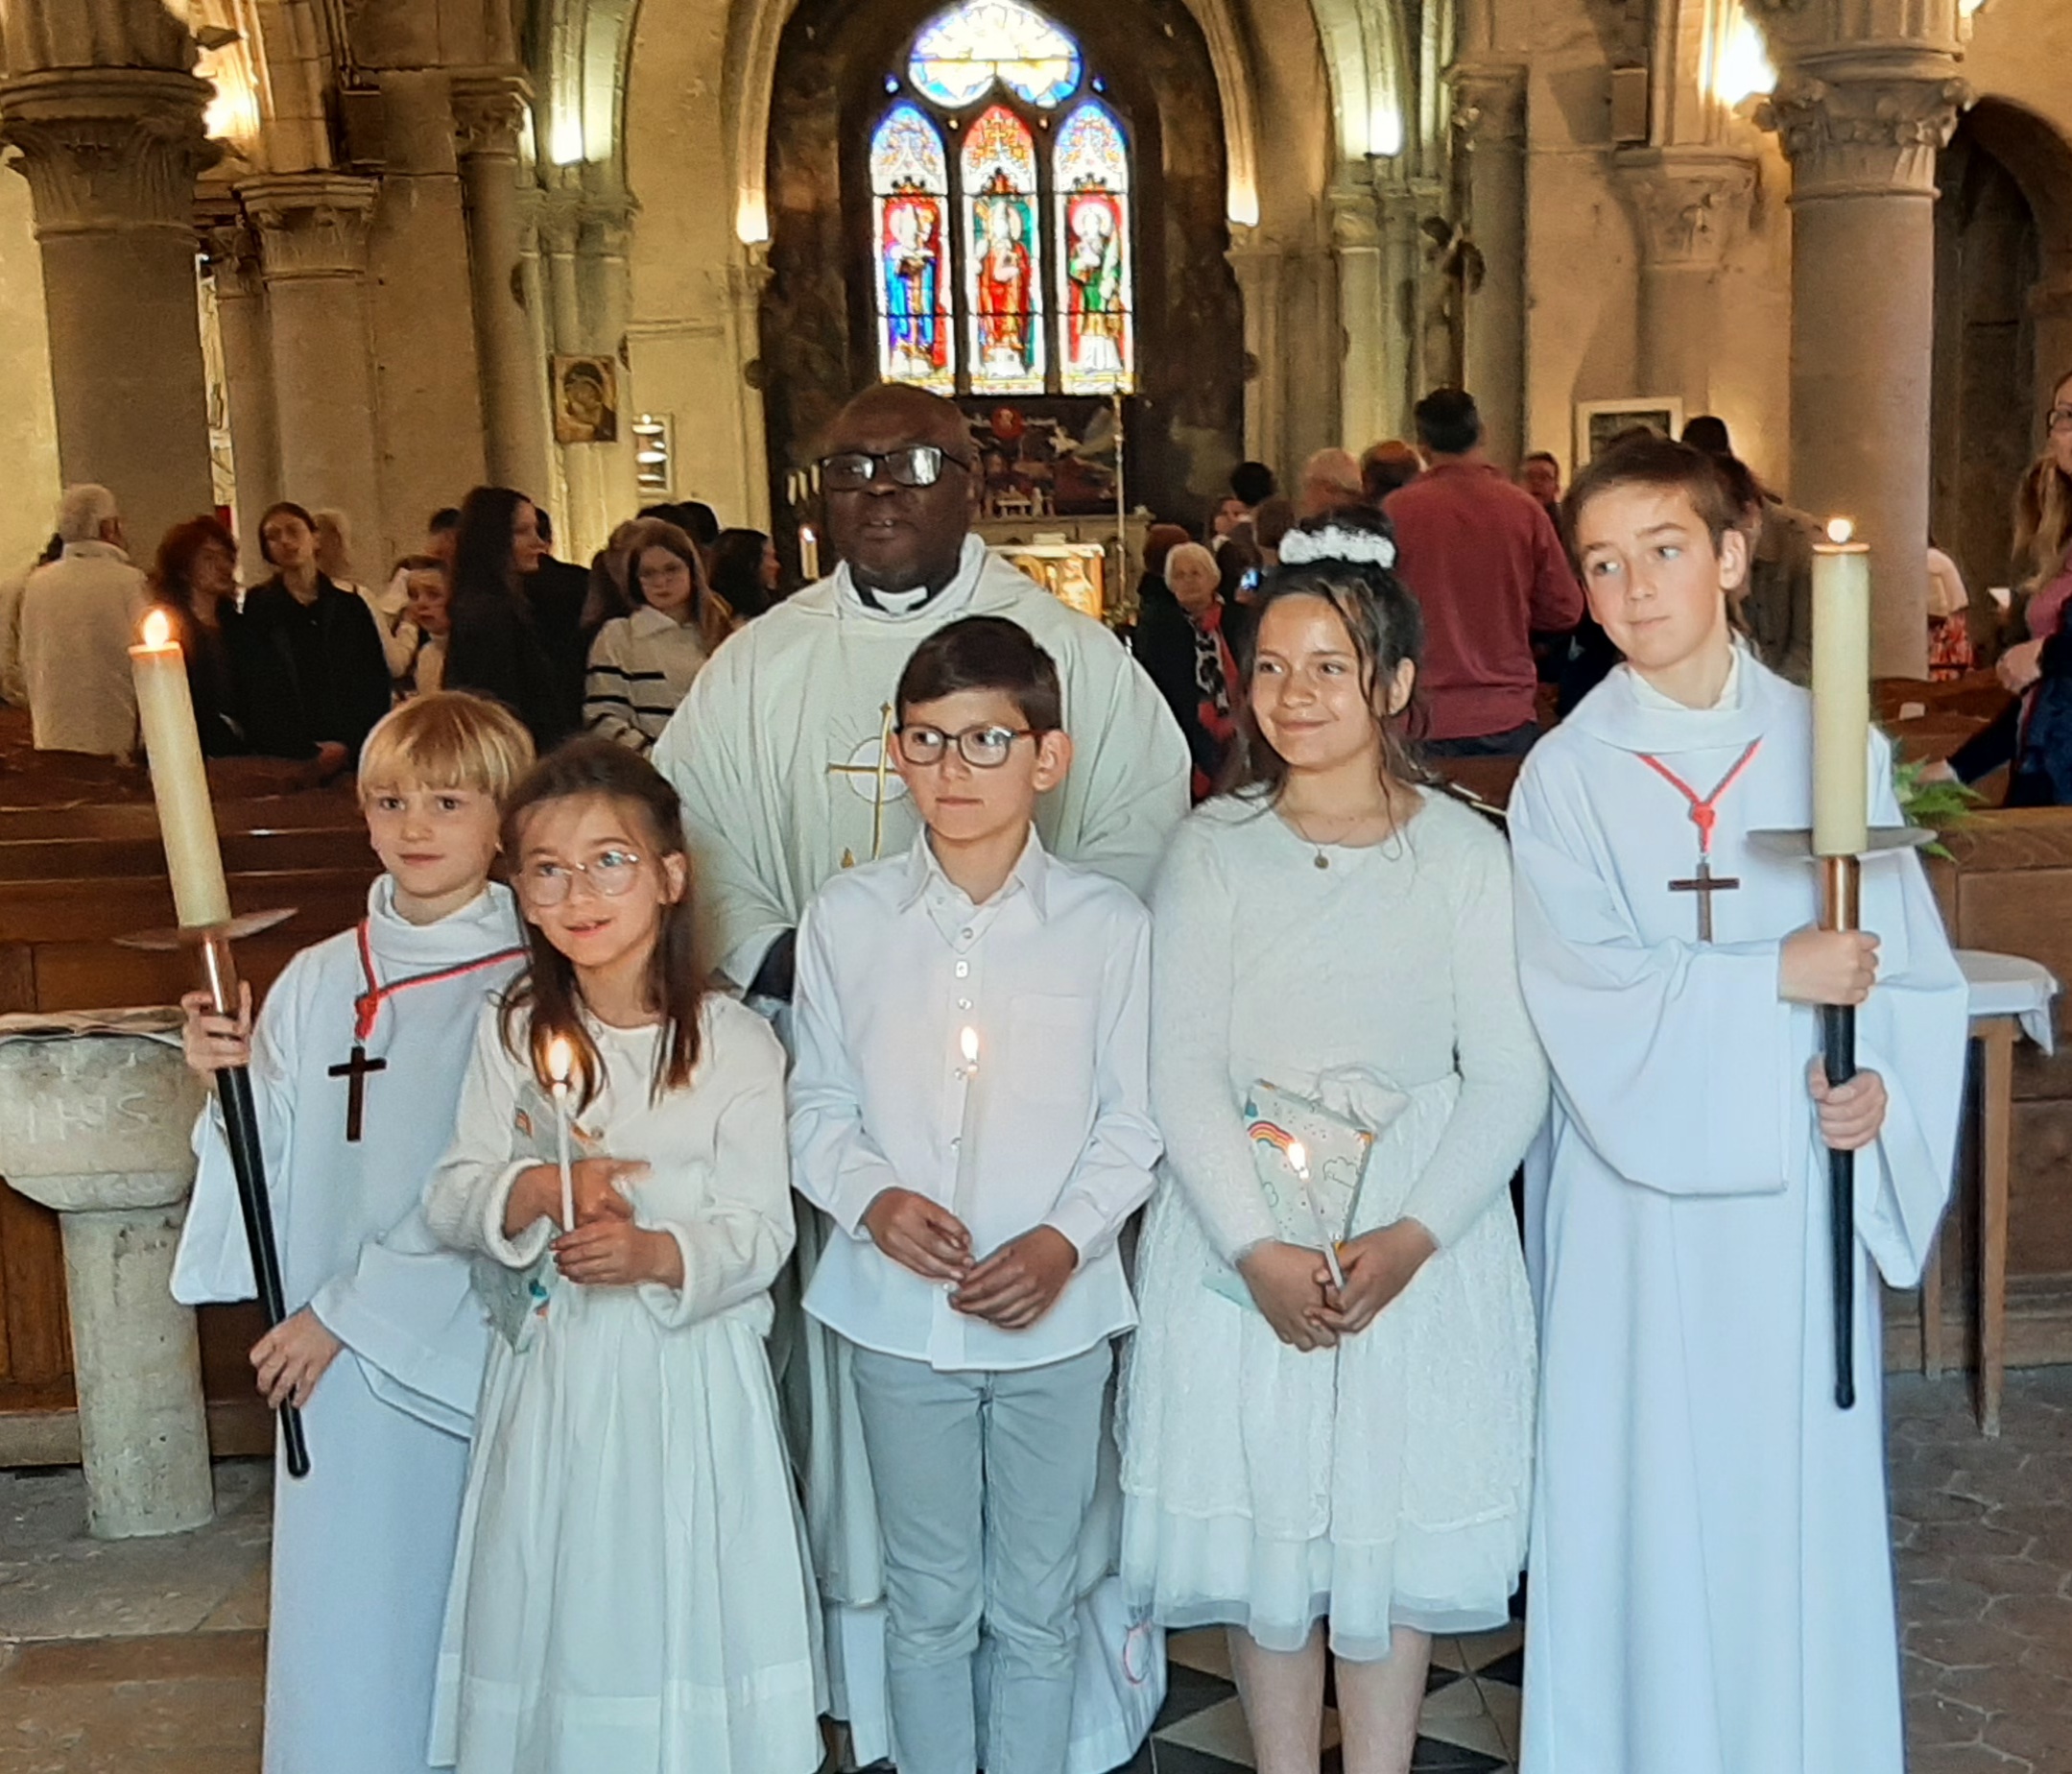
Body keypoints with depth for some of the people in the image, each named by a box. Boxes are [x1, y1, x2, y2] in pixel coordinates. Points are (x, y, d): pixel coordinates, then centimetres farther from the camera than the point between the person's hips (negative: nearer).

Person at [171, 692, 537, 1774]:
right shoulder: (315, 982, 6)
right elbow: (285, 1180, 7)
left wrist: (347, 1312, -9)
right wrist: (235, 1082, -10)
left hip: (473, 1347, -3)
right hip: (335, 1360, 4)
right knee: (345, 1614, 8)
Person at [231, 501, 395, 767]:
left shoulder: (350, 607, 10)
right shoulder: (254, 612, 4)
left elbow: (375, 683, 8)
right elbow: (253, 693, -1)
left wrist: (349, 744, -6)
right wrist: (309, 752, -9)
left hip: (354, 755, 2)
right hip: (285, 762, -2)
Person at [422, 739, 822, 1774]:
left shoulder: (735, 1046, -7)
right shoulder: (510, 1035, 3)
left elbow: (761, 1232, -9)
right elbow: (449, 1200, 2)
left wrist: (655, 1254, -27)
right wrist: (534, 1192, -18)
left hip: (688, 1378, -3)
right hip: (547, 1374, 3)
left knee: (676, 1606, 4)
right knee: (549, 1611, 10)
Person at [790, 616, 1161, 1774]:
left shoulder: (1109, 925, -7)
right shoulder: (847, 917, -3)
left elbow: (1131, 1123, -2)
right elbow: (819, 1106, 4)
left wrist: (1065, 1239, -16)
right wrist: (871, 1198, -14)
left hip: (1056, 1318, -1)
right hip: (900, 1317, 1)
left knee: (1038, 1608, 13)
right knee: (929, 1603, 15)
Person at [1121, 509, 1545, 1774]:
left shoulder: (1465, 852, -2)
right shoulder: (1214, 850, 0)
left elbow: (1509, 1078, -5)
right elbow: (1184, 1073, -5)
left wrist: (1411, 1238, -17)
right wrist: (1259, 1251, -17)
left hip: (1420, 1239, 0)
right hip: (1241, 1235, 1)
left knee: (1395, 1529, 9)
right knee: (1260, 1526, 9)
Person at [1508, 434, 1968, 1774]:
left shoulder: (1834, 748, 0)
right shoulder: (1566, 774, -3)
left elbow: (1915, 968, 2)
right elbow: (1579, 990, -12)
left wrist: (1884, 1086, -16)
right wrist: (1773, 981, -18)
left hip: (1801, 1185, 1)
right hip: (1639, 1187, -1)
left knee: (1800, 1495, 8)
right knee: (1643, 1499, 6)